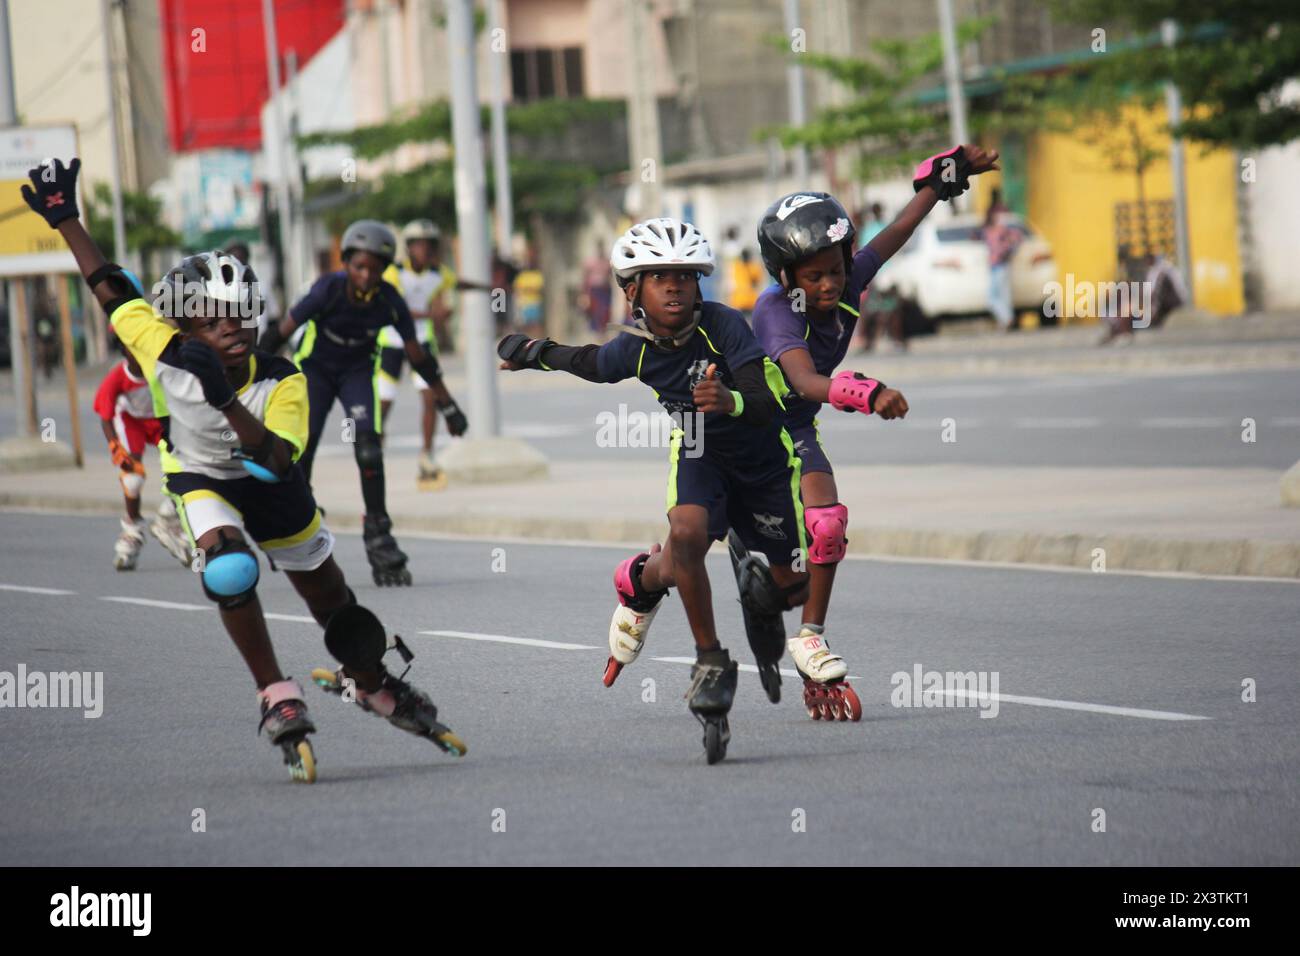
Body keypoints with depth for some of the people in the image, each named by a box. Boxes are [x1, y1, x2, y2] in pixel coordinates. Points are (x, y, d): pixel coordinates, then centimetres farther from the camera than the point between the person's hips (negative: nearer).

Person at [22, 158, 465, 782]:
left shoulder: (281, 382, -31)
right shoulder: (166, 353, -28)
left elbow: (277, 461, -44)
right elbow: (111, 290, -16)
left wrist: (229, 405, -57)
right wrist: (64, 217, -15)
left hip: (270, 486, 1)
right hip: (200, 479, -1)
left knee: (329, 596, 14)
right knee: (229, 567, -32)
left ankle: (372, 685, 43)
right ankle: (278, 701, -22)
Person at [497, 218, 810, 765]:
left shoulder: (723, 325, -28)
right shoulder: (633, 350, -17)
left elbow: (766, 402, -37)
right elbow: (589, 363, 7)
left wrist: (731, 401, -57)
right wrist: (533, 352, 18)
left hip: (765, 461, -1)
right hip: (699, 456, 1)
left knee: (794, 586, 4)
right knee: (687, 533, -31)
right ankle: (710, 662, -15)